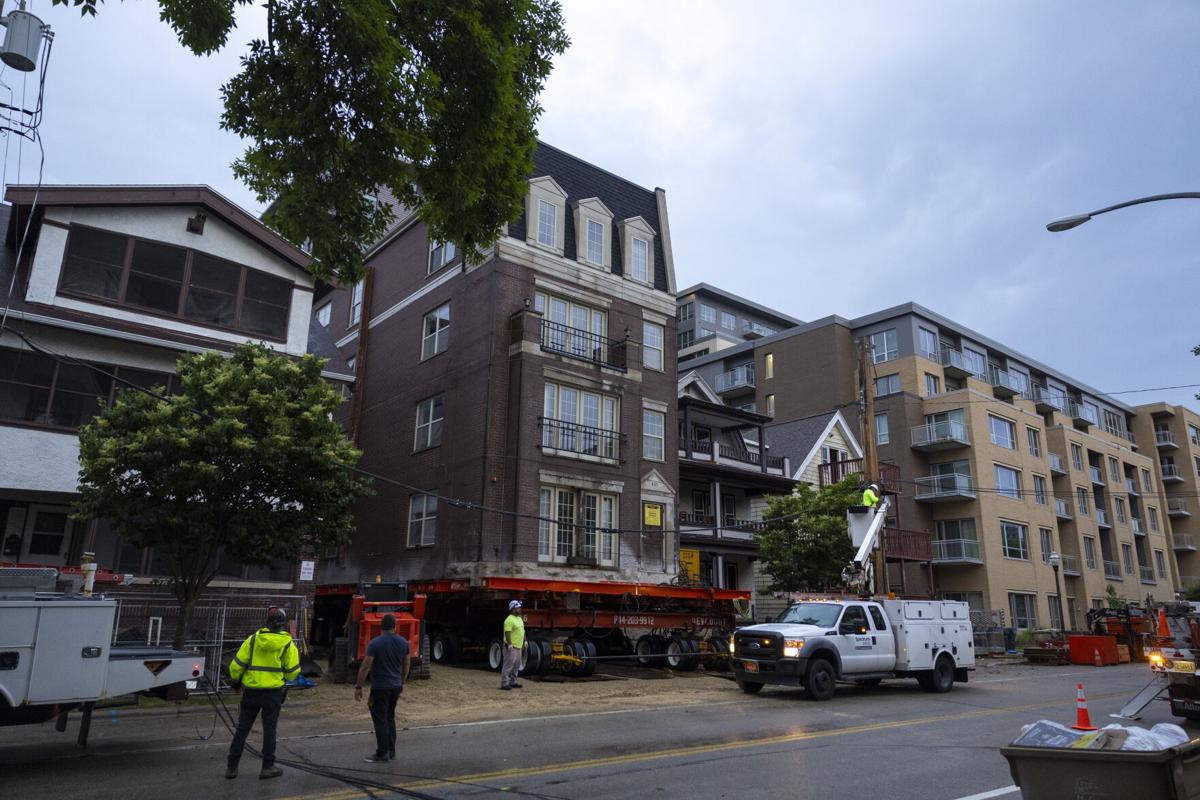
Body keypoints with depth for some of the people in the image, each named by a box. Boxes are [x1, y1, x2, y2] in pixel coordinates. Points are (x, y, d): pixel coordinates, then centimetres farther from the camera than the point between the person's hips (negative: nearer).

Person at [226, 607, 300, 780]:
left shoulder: (252, 639, -1)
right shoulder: (287, 644, -7)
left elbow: (237, 665, -1)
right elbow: (293, 672, -5)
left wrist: (236, 681, 18)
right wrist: (283, 676, 18)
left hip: (250, 690, 2)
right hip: (273, 692, -2)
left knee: (242, 728, 13)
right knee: (269, 729, 7)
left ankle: (232, 766, 18)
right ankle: (268, 767, 10)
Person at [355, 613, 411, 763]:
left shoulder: (375, 643, -13)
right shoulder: (403, 642, 3)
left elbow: (365, 667, -15)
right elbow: (406, 665, 11)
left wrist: (358, 687, -8)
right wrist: (402, 683, 22)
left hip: (380, 687, -6)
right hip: (396, 686, 6)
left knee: (380, 719, 1)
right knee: (390, 718, 16)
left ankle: (382, 753, 3)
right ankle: (391, 751, 18)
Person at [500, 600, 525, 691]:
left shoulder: (519, 619, 15)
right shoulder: (509, 620, -16)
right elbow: (507, 633, -22)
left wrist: (524, 641, 20)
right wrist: (509, 645, -26)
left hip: (518, 646, 10)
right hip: (511, 647, -10)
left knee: (516, 666, 14)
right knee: (508, 665, -8)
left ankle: (512, 682, 23)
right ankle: (504, 684, -5)